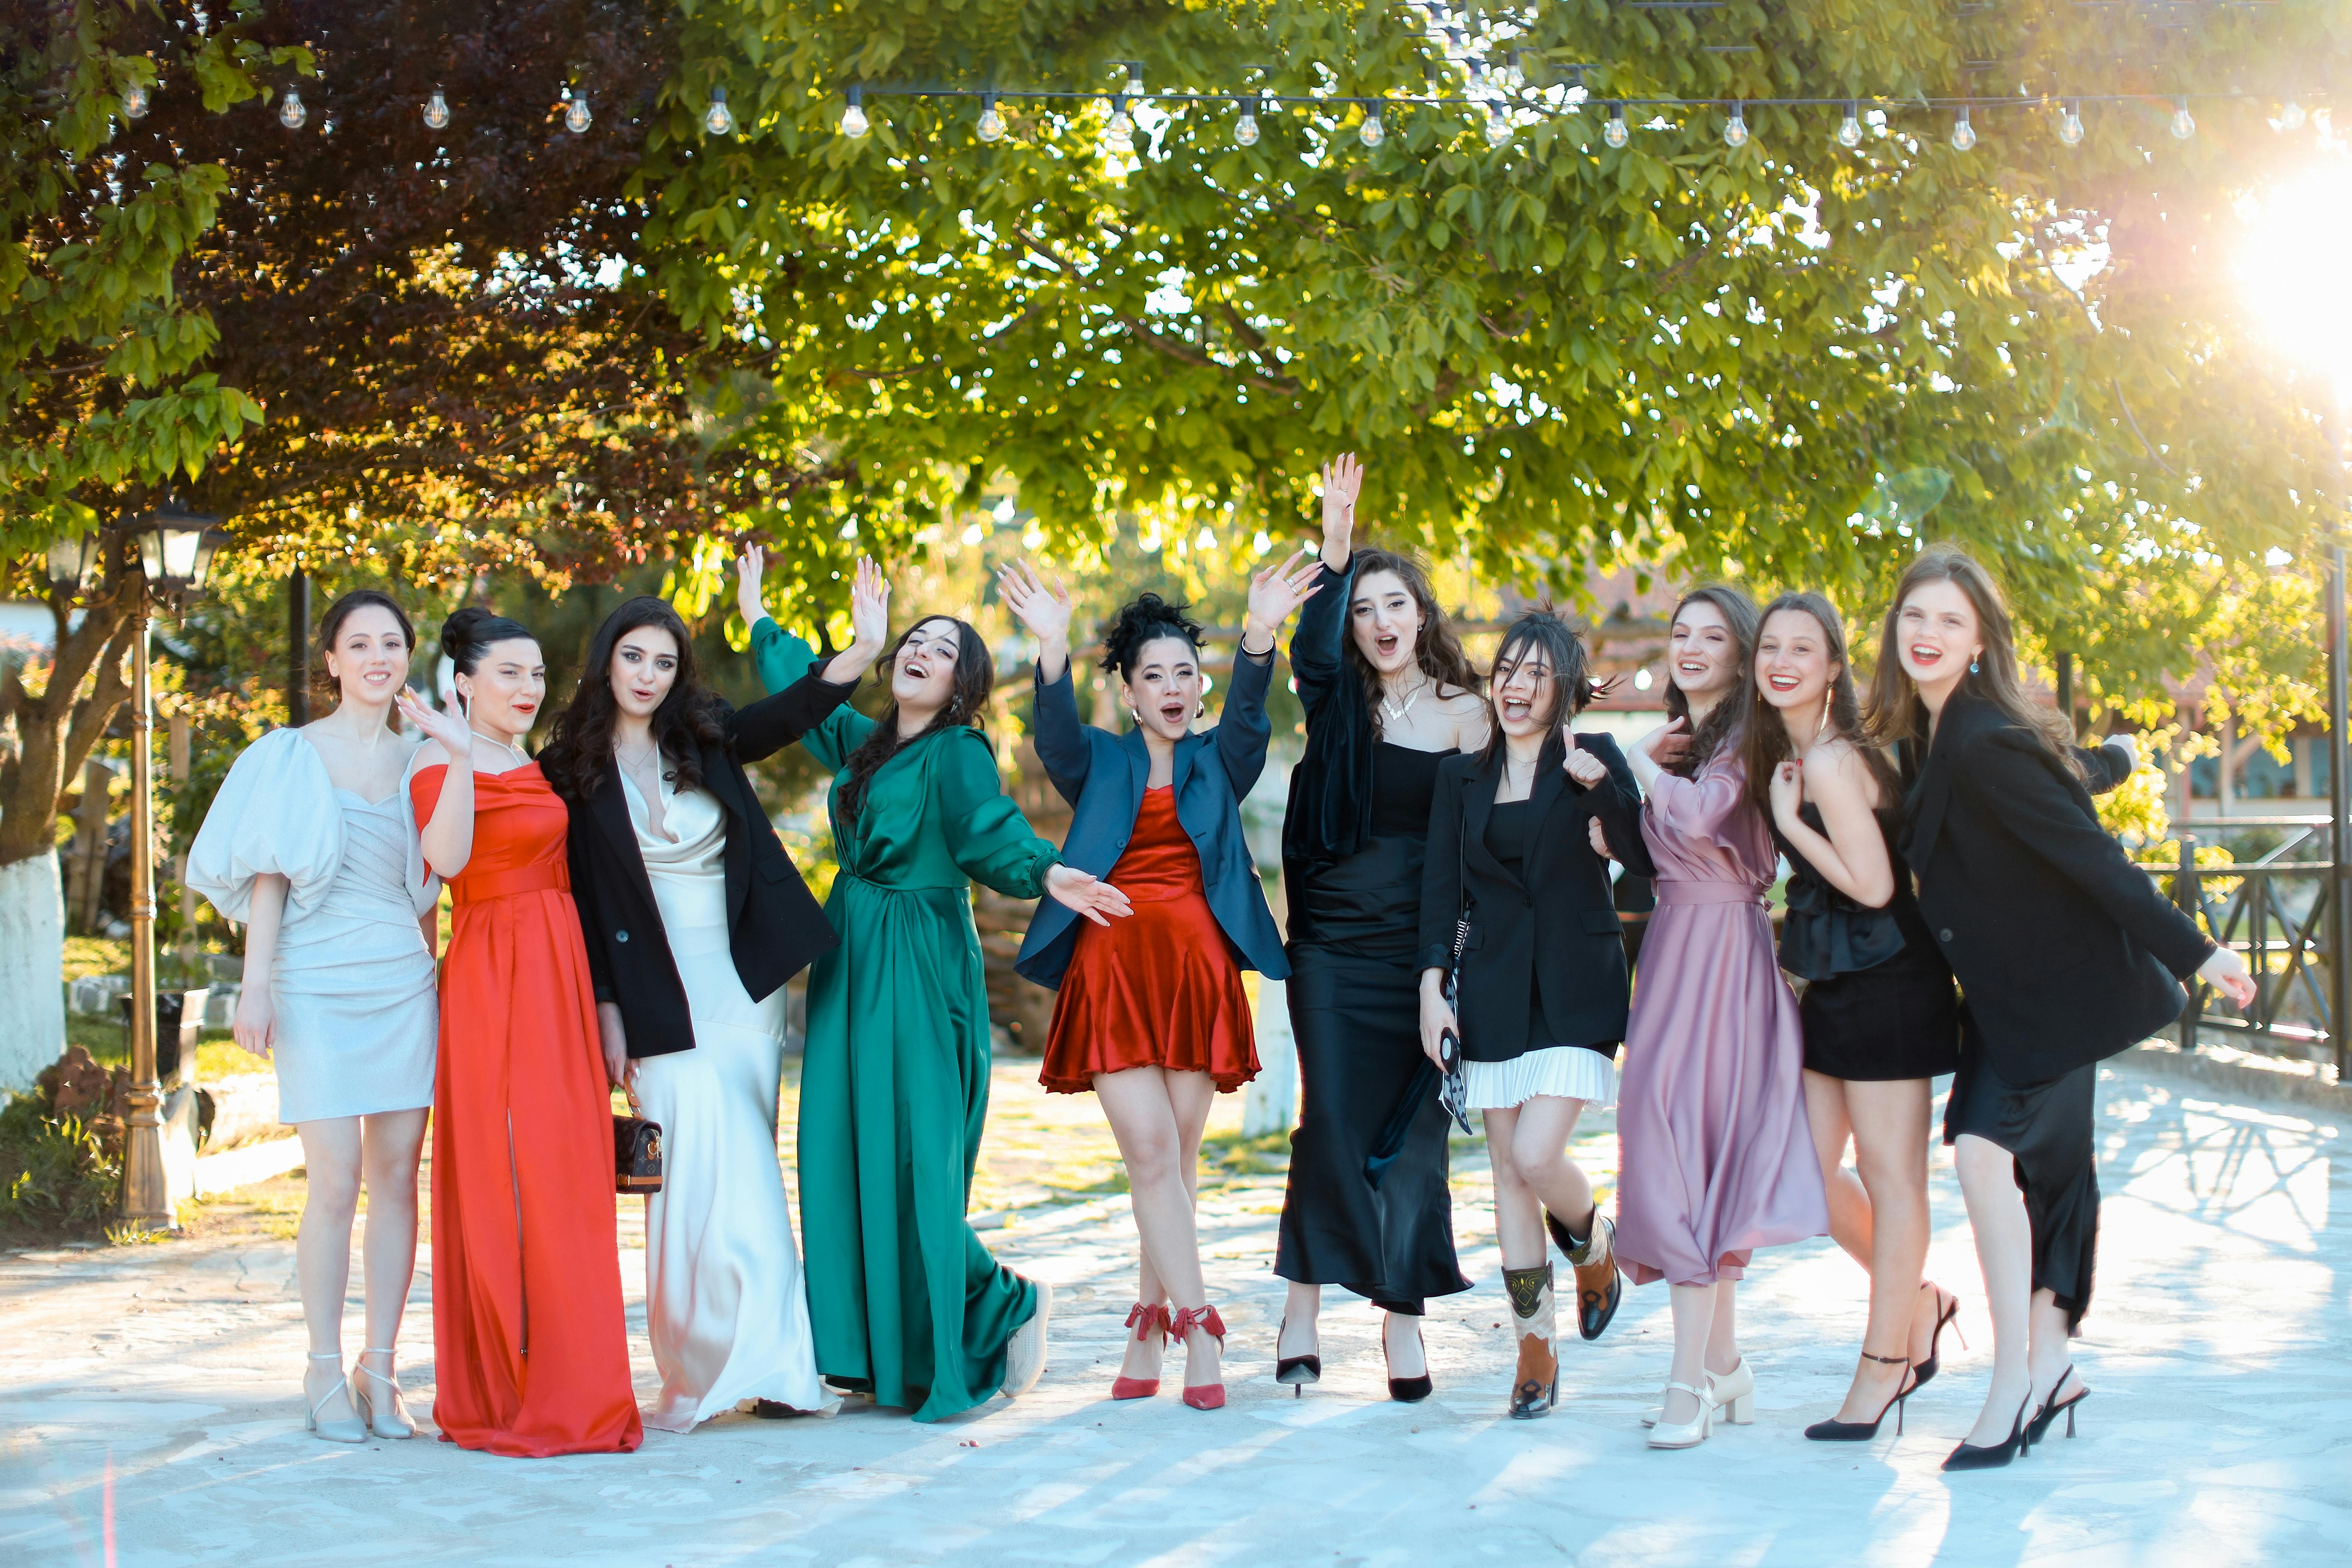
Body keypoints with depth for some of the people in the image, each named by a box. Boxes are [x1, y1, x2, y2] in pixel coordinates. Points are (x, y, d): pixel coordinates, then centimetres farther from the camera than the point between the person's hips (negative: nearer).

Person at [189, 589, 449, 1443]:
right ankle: (325, 1374, 2)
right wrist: (256, 985, -5)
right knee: (335, 1181, -8)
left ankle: (380, 1372, 8)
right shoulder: (291, 755, 3)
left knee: (397, 1176, 1)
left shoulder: (418, 758, 12)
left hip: (405, 985, 4)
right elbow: (267, 874, 1)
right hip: (318, 984, -3)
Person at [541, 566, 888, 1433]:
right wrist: (605, 1012, -5)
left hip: (745, 987, 3)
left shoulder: (705, 739, 6)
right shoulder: (574, 768, 0)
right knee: (701, 1175, -9)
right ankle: (764, 1361, -5)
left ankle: (706, 1367, 11)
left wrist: (864, 649, -29)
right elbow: (579, 900, 0)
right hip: (662, 998, -3)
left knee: (737, 1175, 5)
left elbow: (788, 715, -12)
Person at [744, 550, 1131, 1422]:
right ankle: (880, 1355, 8)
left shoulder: (958, 754, -7)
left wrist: (1046, 874, -43)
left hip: (920, 971, -7)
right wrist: (757, 618, 44)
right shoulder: (863, 744, 14)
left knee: (911, 1161, -10)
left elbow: (992, 834, -23)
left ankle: (1006, 1309, 7)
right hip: (848, 962, 7)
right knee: (846, 1160, 4)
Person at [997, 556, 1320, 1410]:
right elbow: (1057, 736, -11)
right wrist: (1053, 649, -31)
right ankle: (1199, 1328, -8)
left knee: (1177, 1155, 2)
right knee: (1150, 1150, -11)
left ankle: (1150, 1333, 11)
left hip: (1198, 970, 1)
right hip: (1113, 969, -1)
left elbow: (1249, 716, -8)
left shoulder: (1219, 763, 13)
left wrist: (1260, 637, -28)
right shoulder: (1100, 762, 10)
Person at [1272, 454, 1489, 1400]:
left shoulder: (1463, 711, 4)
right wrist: (1335, 551, -29)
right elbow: (1311, 653, -17)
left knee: (1414, 1130, 0)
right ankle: (1304, 1305, 5)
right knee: (1332, 1121, -6)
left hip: (1423, 949, 0)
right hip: (1333, 944, 0)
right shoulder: (1340, 702, 6)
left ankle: (1402, 1319, 7)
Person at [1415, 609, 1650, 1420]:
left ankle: (1594, 1242, 18)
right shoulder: (1462, 776, 11)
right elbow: (1440, 886, 7)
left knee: (1537, 1156, -15)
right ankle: (1534, 1346, 10)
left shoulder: (1592, 760, 2)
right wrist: (1433, 985, -3)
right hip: (1492, 992, 3)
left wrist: (1603, 787, -23)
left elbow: (1645, 860, -9)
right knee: (1508, 1169, 3)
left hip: (1573, 990, -3)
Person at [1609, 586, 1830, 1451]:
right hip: (1673, 943, 9)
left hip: (1723, 948, -9)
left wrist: (1641, 763, -11)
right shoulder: (1676, 739, 18)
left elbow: (1700, 816, -27)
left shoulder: (1744, 741, -8)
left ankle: (1691, 1382, -12)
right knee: (1682, 1148, 8)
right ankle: (1726, 1363, 17)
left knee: (1691, 1141, -13)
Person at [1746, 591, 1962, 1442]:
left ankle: (1883, 1365, 9)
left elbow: (1872, 884, -22)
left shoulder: (1831, 761, -19)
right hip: (1835, 985, 9)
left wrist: (1789, 821, -16)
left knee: (1888, 1174, 0)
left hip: (1885, 981, -9)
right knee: (1811, 1168, 9)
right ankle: (1917, 1305, 27)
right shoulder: (1788, 755, 9)